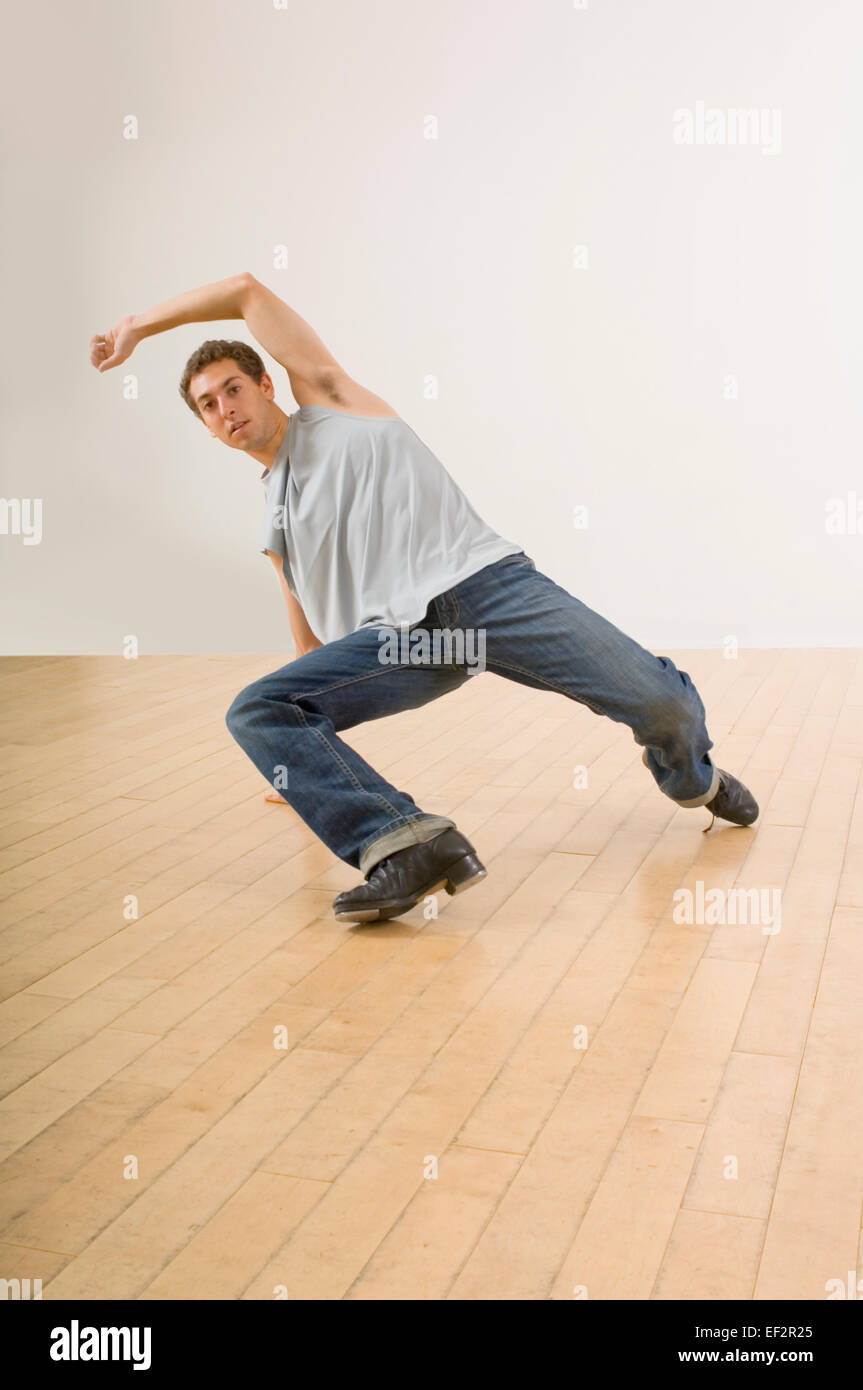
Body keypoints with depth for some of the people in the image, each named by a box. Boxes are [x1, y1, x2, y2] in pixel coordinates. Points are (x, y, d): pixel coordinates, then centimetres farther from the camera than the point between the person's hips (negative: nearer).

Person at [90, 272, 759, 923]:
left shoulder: (328, 401, 18)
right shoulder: (274, 524, 28)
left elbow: (246, 291, 16)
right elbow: (314, 643, 31)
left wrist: (137, 324, 25)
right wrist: (310, 773, 31)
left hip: (484, 581, -4)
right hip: (394, 637, 5)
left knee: (663, 705, -16)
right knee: (255, 712, -19)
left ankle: (692, 775, 21)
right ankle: (406, 844, -35)